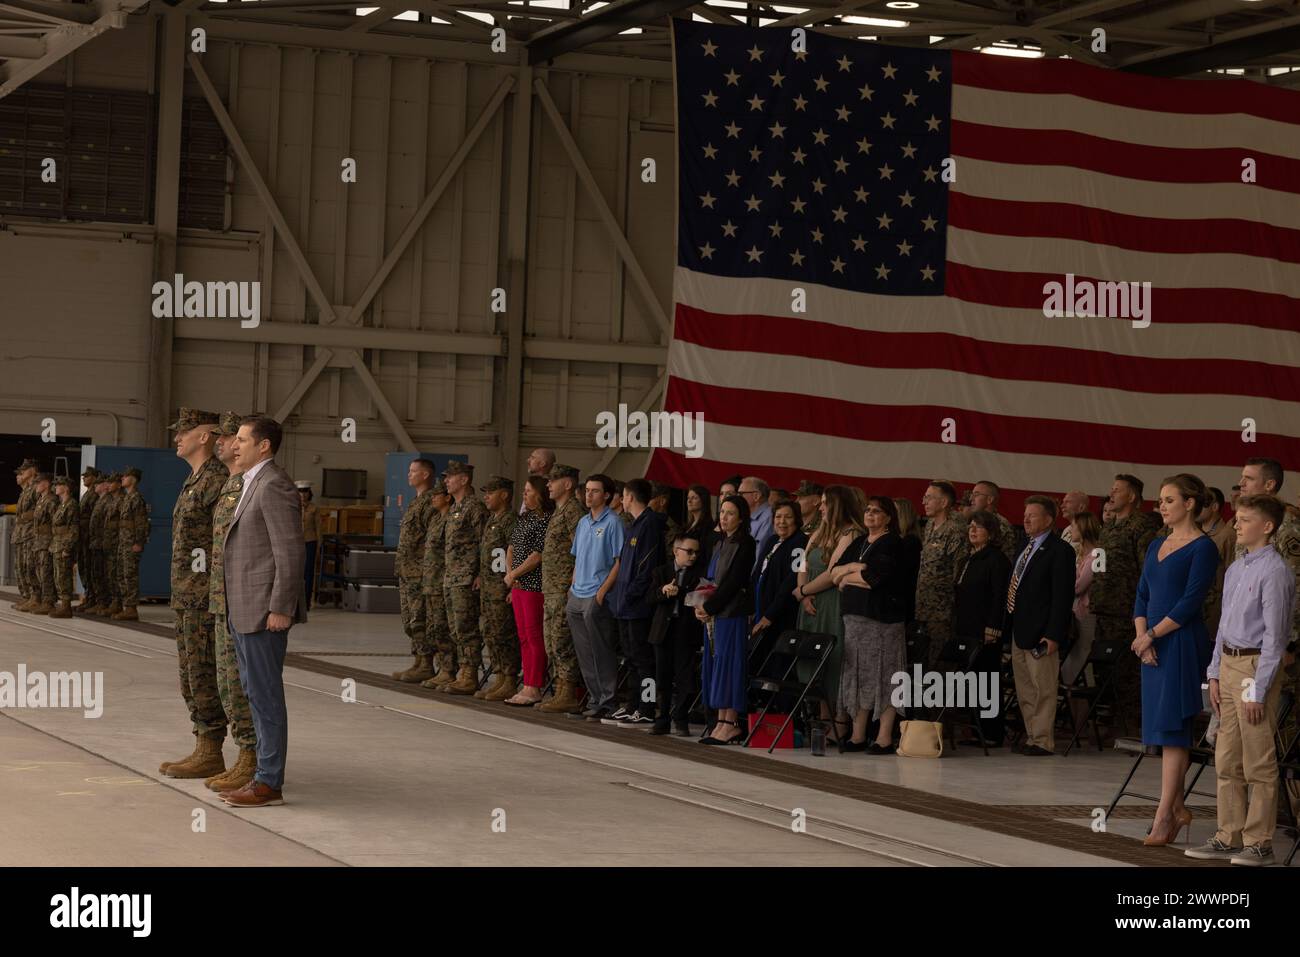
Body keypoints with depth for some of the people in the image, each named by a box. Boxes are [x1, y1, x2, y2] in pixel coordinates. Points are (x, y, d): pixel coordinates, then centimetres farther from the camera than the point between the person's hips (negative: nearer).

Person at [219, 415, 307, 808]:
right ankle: (266, 772, 19)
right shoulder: (254, 484, 17)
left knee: (265, 694, -6)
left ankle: (269, 783, -1)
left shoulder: (273, 485, -14)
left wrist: (280, 609, -21)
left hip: (264, 610, -10)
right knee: (256, 692, 13)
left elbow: (290, 552, -19)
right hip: (246, 611, 10)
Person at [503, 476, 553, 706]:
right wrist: (510, 574, 4)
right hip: (518, 585, 9)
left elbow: (538, 555, -17)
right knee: (524, 637, 11)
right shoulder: (524, 518, 15)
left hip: (534, 585, -9)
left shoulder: (546, 520, -13)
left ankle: (534, 689, -3)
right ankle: (527, 686, 15)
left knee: (534, 637, -6)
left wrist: (514, 574, -10)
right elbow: (511, 548, 19)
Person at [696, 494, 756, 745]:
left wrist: (709, 607, -13)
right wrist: (700, 605, 1)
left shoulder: (744, 545, -8)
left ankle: (731, 724, -6)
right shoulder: (720, 545, 18)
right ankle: (721, 721, 10)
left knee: (727, 663, -8)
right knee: (715, 664, 7)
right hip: (713, 612, 9)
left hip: (732, 612, -9)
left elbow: (734, 581, -15)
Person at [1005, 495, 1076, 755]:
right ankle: (1031, 736, 22)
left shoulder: (1060, 550, -11)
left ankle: (1043, 741, 2)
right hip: (1019, 632, 9)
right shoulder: (1026, 547, 15)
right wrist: (1009, 626, 12)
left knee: (1043, 689, -3)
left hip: (1041, 634, -9)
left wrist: (1053, 635, -19)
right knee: (1025, 692, 14)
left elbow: (1063, 596, -15)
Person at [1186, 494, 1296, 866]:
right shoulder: (1235, 570, 13)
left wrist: (1258, 690, -16)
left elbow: (1274, 636, -16)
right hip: (1228, 664, 9)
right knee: (1227, 760, 12)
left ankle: (1258, 842, 5)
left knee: (1258, 762, -2)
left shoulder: (1274, 572, -14)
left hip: (1256, 665, -9)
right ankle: (1229, 837, 19)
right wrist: (1215, 674, 14)